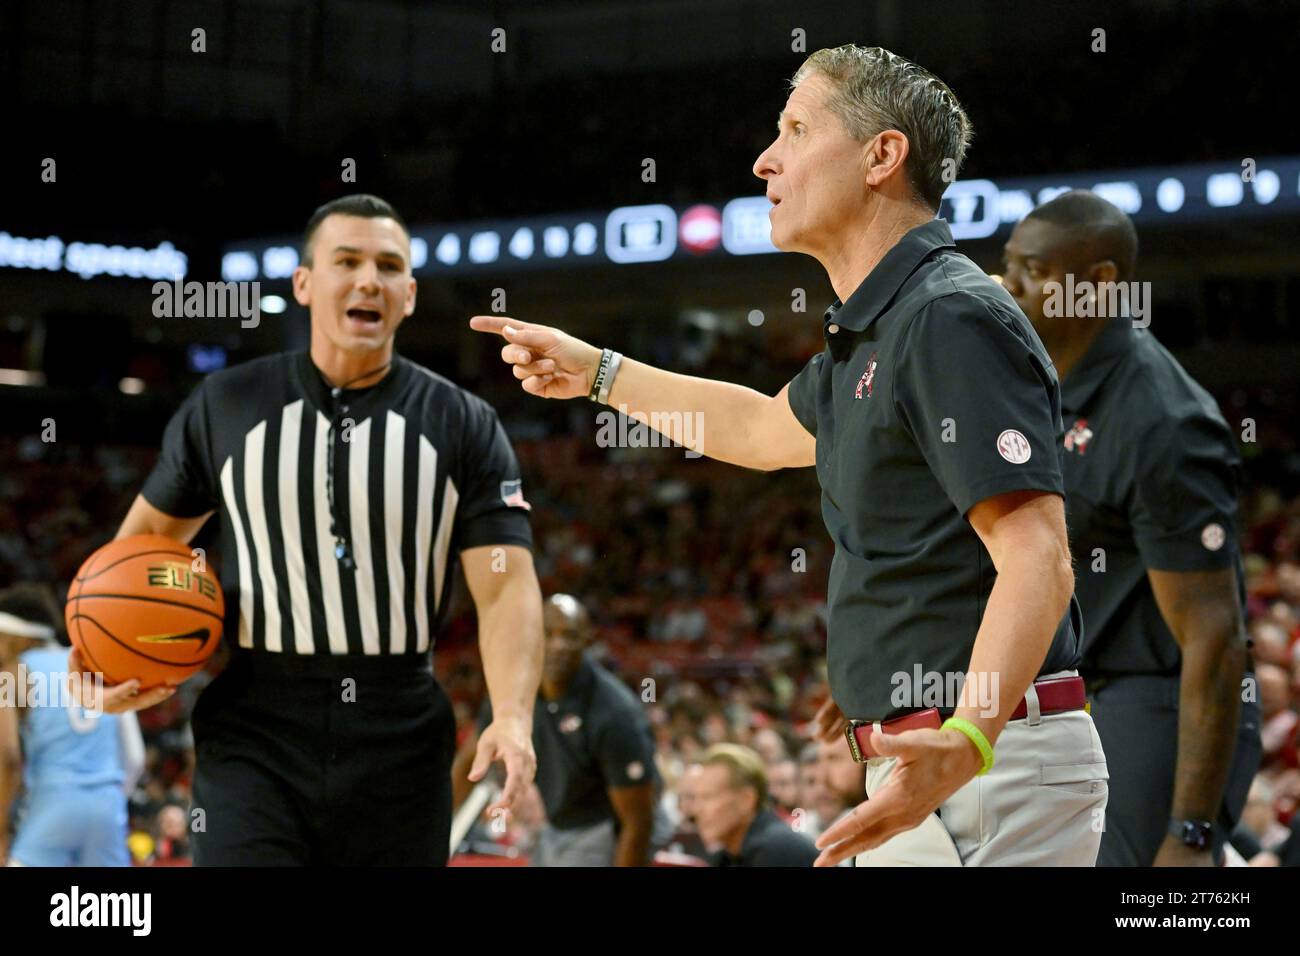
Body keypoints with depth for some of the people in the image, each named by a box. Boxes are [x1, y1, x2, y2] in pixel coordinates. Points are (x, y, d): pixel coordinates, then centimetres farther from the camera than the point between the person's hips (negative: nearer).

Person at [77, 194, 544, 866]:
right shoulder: (225, 407, 4)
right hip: (254, 739, -1)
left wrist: (513, 716, -24)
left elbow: (507, 588, -7)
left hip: (400, 742, 1)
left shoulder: (464, 427, 1)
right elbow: (152, 531, 17)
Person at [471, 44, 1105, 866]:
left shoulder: (954, 319, -16)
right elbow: (769, 428, 37)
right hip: (927, 767, 10)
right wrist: (597, 372, 41)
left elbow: (1037, 557, -26)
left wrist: (968, 739, -40)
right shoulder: (870, 333, 16)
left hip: (993, 767, -10)